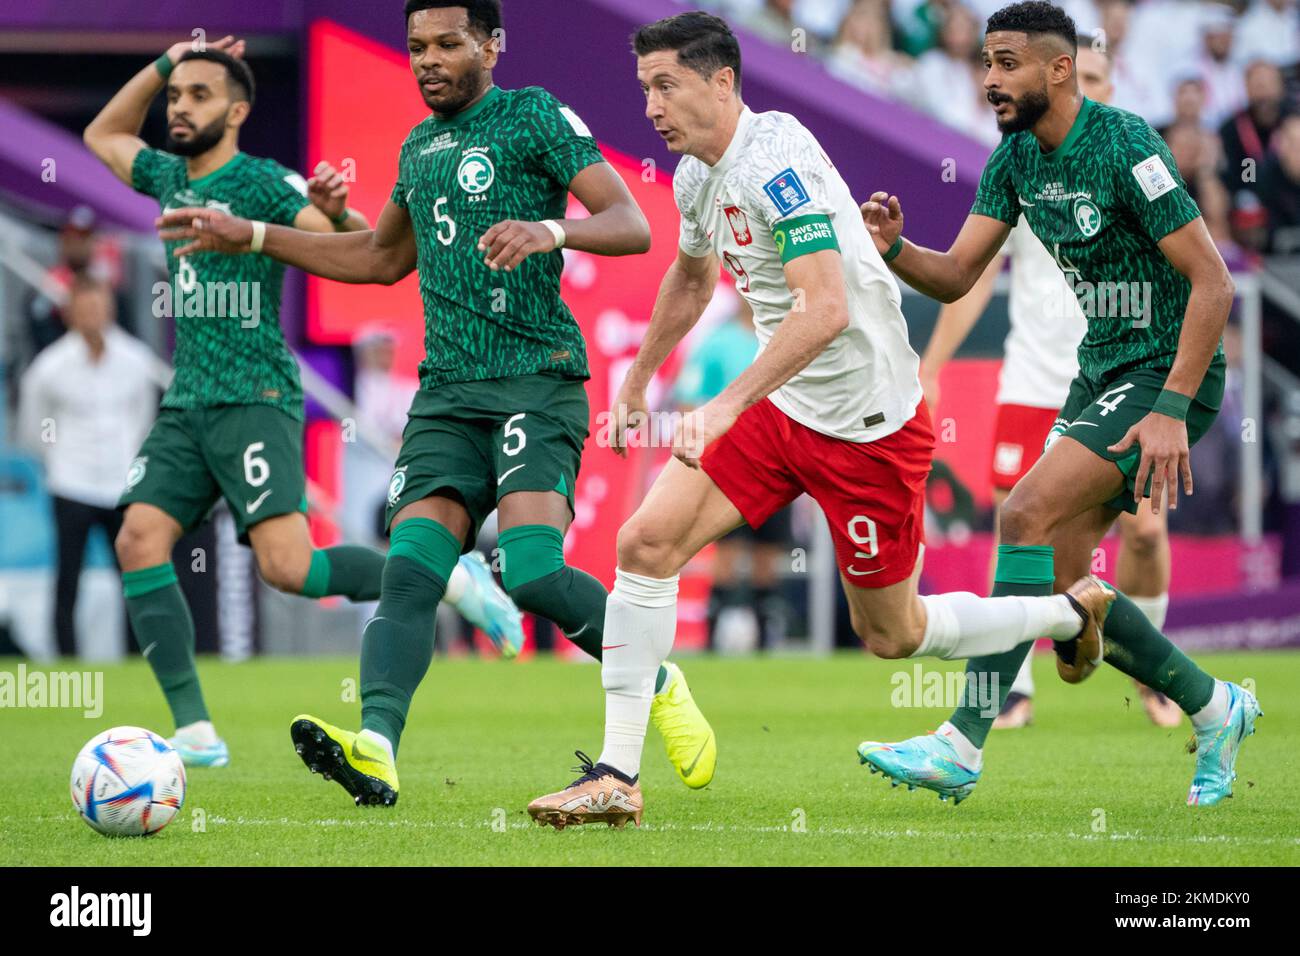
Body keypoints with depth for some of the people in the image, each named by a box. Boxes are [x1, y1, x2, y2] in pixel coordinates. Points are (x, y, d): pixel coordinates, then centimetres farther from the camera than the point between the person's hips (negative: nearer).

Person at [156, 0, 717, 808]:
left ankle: (660, 688, 3)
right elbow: (384, 258, 37)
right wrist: (253, 237, 33)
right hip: (448, 390, 6)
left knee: (531, 568, -22)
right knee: (412, 566, -16)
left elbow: (633, 227, -7)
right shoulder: (419, 146, 22)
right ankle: (376, 745, -34)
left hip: (537, 377, -6)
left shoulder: (534, 115, 0)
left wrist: (552, 231, -28)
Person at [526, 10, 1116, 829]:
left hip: (867, 423, -8)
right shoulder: (697, 175, 5)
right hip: (780, 407, 8)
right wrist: (638, 379, 35)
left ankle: (1076, 612, 30)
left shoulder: (777, 162, -24)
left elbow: (825, 309, -33)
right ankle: (617, 777, -5)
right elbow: (692, 277, 27)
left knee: (891, 635, 6)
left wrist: (726, 406, -39)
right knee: (647, 542, -9)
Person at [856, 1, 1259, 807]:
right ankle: (1215, 710, 22)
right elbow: (955, 277, 7)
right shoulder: (1017, 156, 5)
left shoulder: (1123, 147, -19)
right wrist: (893, 249, -15)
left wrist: (1171, 411, -24)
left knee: (1028, 512, -23)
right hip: (1101, 370, 9)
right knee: (1062, 585, 3)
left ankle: (964, 746, -23)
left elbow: (1213, 282, -20)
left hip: (1167, 377, -9)